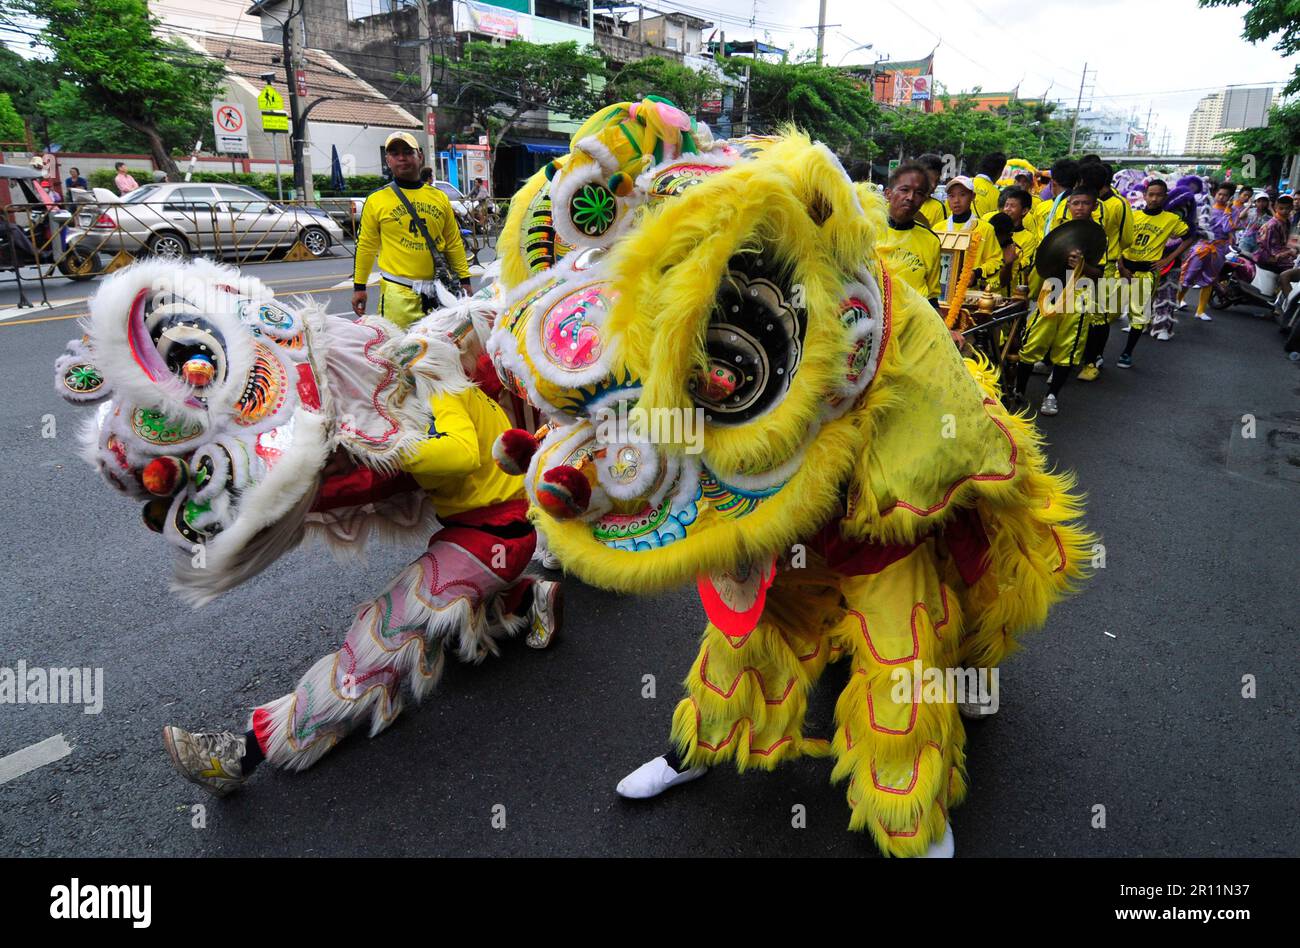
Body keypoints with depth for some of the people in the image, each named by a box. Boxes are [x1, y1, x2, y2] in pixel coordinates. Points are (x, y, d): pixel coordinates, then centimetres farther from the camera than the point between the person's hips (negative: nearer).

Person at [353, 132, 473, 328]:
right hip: (398, 291, -3)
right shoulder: (376, 200, 3)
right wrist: (359, 286, 5)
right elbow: (366, 246, 6)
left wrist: (464, 280, 11)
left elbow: (454, 243, 14)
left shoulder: (440, 198, 10)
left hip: (439, 288, 3)